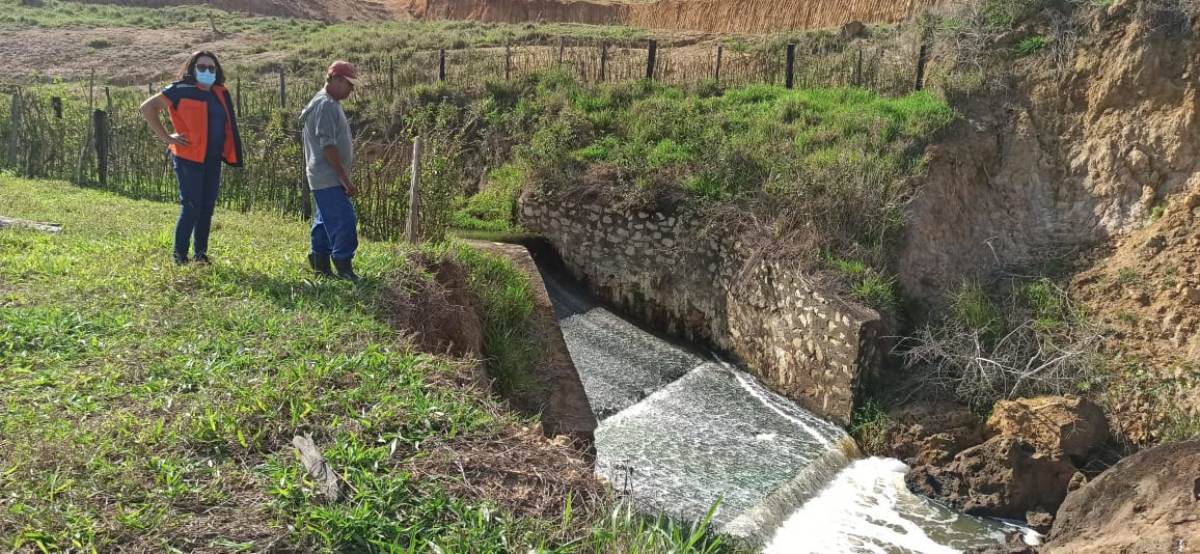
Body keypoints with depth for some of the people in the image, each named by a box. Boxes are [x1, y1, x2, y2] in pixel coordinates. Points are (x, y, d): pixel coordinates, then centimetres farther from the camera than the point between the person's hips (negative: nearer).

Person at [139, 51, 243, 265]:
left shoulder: (220, 94, 13)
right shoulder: (181, 90, -5)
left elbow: (225, 125, 26)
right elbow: (148, 107, -6)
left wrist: (225, 153, 12)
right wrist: (166, 137, -9)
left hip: (213, 160, 6)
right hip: (189, 158, -6)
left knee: (207, 207, 9)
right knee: (191, 207, -6)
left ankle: (201, 254, 19)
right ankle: (180, 256, 4)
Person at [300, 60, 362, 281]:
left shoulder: (331, 104, 18)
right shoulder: (325, 105, -15)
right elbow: (327, 145, -21)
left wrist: (343, 176, 21)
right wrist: (344, 178, -21)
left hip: (327, 178, 11)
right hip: (328, 178, -11)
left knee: (326, 221, 15)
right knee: (344, 221, -11)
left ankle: (320, 263, 22)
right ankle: (343, 266, -7)